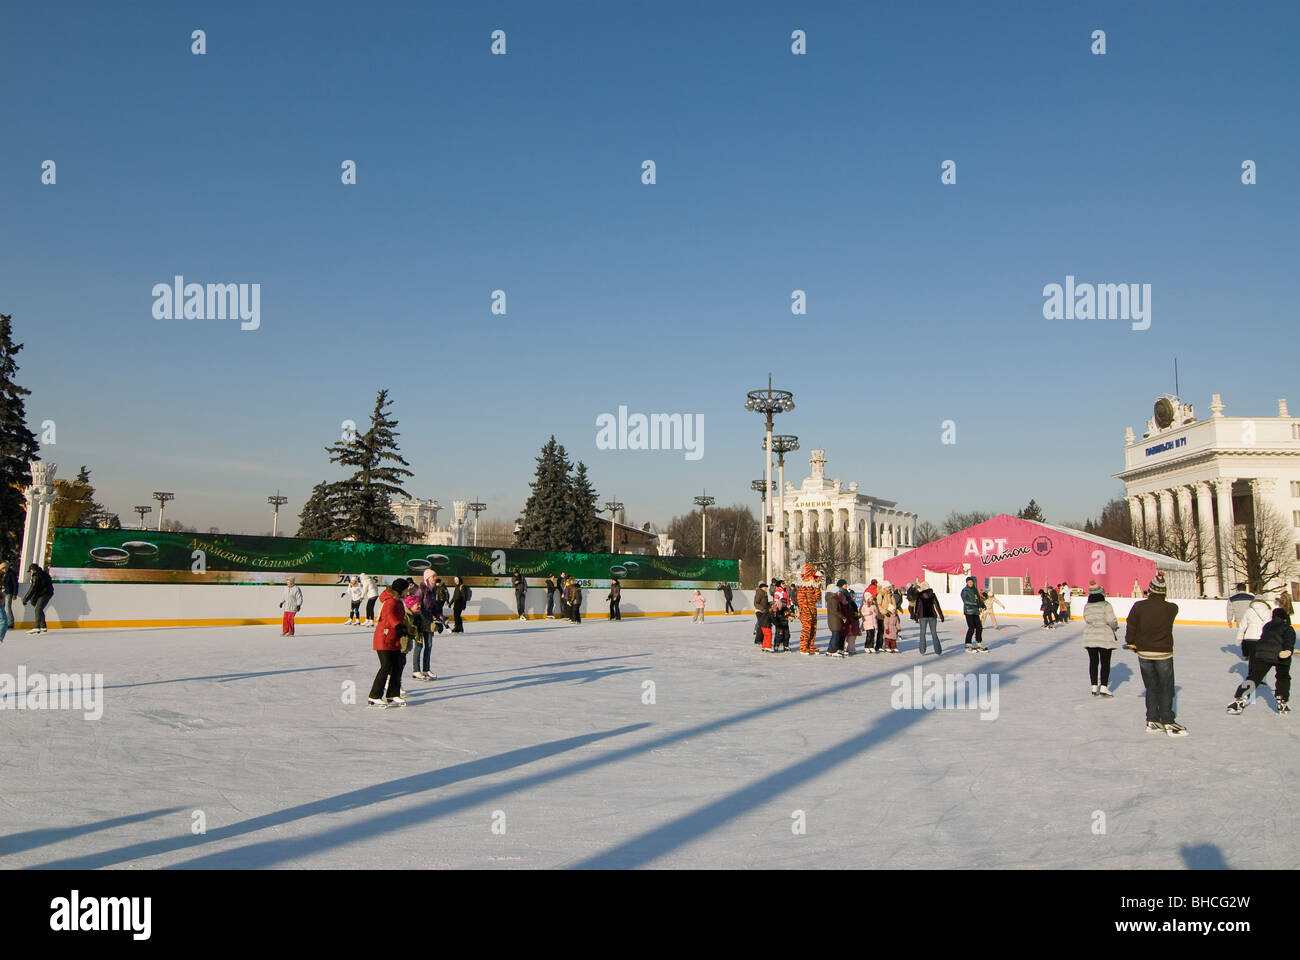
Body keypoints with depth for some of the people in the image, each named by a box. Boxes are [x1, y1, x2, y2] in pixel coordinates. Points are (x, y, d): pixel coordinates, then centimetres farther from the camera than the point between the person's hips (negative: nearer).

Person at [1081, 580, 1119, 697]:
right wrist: (1115, 627, 4)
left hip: (1090, 638, 4)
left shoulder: (1086, 606, 0)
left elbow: (1087, 620, -1)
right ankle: (1103, 688, 1)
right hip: (1105, 638, -4)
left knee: (1093, 662, 11)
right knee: (1105, 663, 4)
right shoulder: (1106, 605, -14)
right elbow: (1111, 620, -16)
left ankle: (1094, 687, 15)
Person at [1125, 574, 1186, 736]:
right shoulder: (1172, 608, -12)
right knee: (1166, 689, 8)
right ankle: (1168, 723, 11)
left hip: (1144, 653, 2)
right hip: (1164, 654, -2)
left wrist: (1131, 642, 12)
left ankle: (1152, 721, 16)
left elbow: (1131, 627, -4)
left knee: (1152, 687, 13)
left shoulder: (1138, 606, -10)